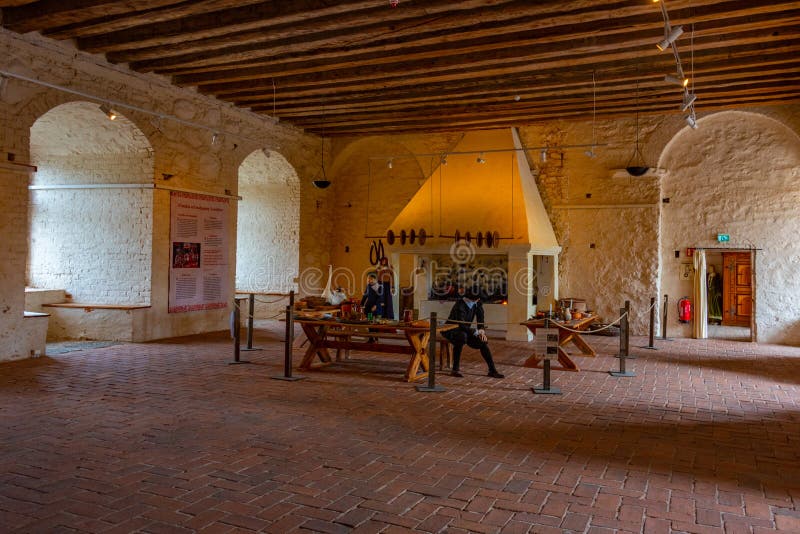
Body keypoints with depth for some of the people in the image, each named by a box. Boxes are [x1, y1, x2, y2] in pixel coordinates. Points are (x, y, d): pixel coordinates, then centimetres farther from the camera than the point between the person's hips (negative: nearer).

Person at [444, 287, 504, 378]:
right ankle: (455, 369, -33)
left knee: (483, 341, -9)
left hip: (465, 330, 8)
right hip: (451, 330, -7)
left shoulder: (477, 304, -4)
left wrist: (482, 331, -17)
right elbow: (462, 325, -35)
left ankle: (492, 370, 3)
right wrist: (476, 332, -32)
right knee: (462, 336, -40)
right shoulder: (460, 305, -29)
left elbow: (480, 318, 0)